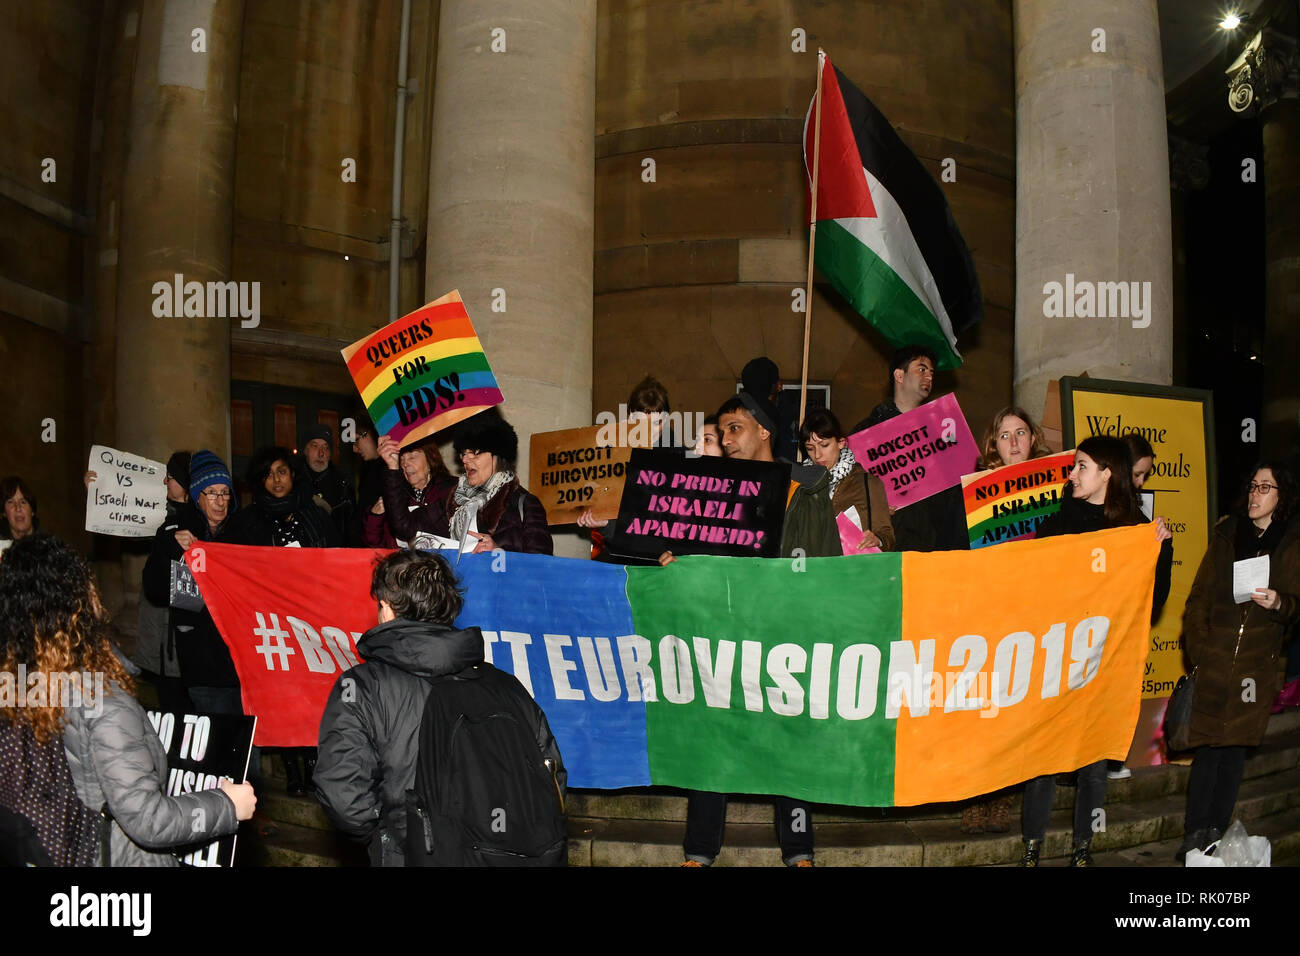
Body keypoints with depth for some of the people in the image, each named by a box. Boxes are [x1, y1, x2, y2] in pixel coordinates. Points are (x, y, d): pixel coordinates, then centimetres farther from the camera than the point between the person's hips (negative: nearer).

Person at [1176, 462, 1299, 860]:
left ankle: (1215, 831, 11)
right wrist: (1198, 651, -1)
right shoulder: (1226, 536, 11)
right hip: (1214, 661, 0)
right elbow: (1199, 599, 10)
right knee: (1209, 747, -4)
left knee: (1234, 747, 2)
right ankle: (1196, 832, 1)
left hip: (1256, 666, 0)